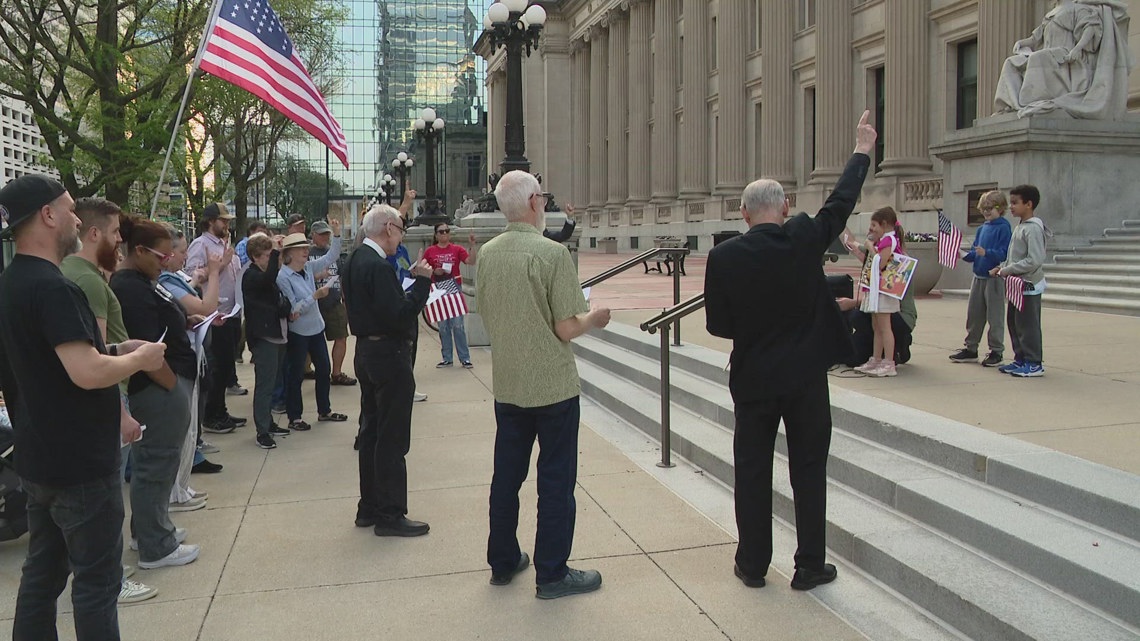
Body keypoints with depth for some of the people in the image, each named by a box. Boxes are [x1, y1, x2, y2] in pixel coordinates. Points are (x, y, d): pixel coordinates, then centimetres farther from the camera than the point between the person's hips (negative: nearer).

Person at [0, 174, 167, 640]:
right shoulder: (52, 288, -22)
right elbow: (87, 372, -30)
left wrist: (116, 351, 12)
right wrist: (139, 359, -12)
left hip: (38, 459, 9)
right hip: (81, 463, -9)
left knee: (43, 571, 18)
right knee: (97, 581, 2)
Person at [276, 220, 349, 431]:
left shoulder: (309, 268, 2)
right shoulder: (283, 276, -17)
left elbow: (331, 257, 4)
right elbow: (292, 309, -20)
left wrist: (337, 234, -8)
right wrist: (315, 296, -25)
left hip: (316, 327, 7)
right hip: (297, 332, -7)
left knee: (323, 370, 14)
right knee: (295, 374, 4)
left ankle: (324, 411, 28)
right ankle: (294, 418, 14)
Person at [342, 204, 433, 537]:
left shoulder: (355, 261, 10)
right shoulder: (378, 267, -21)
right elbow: (401, 316, -25)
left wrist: (413, 283, 6)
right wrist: (421, 281, -17)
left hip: (367, 351, 10)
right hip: (389, 355, -10)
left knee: (372, 431, 16)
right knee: (392, 439, -2)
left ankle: (369, 508, 26)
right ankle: (390, 515, 6)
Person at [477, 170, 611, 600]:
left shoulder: (487, 254, 1)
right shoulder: (552, 253, -18)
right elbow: (567, 329, -19)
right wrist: (594, 318, 1)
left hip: (506, 384, 6)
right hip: (553, 386, -6)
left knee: (507, 474, 16)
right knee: (555, 480, 5)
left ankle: (503, 562, 29)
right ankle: (551, 574, 13)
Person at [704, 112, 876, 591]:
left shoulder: (724, 256, -11)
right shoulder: (804, 238, -9)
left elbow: (716, 325, -5)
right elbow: (841, 203, 7)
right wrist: (862, 151, 21)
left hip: (753, 380, 0)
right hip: (806, 376, 0)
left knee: (752, 471, 11)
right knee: (809, 471, 10)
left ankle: (753, 565, 20)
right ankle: (810, 567, 18)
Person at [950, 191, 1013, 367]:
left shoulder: (1003, 227, -9)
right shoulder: (982, 228, 13)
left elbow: (1004, 253, -17)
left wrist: (986, 253, -30)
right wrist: (964, 255, -2)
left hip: (995, 278, -7)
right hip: (978, 276, 7)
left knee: (994, 316, 1)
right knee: (973, 314, 12)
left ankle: (996, 351, 10)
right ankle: (970, 348, 22)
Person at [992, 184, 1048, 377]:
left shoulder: (1033, 228, -16)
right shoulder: (1020, 226, 12)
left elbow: (1035, 260, -23)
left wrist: (1008, 270, -20)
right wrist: (1001, 267, 7)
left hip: (1028, 286, -9)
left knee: (1028, 325, -3)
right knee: (1013, 323, 14)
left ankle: (1034, 363, 5)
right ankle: (1021, 359, 23)